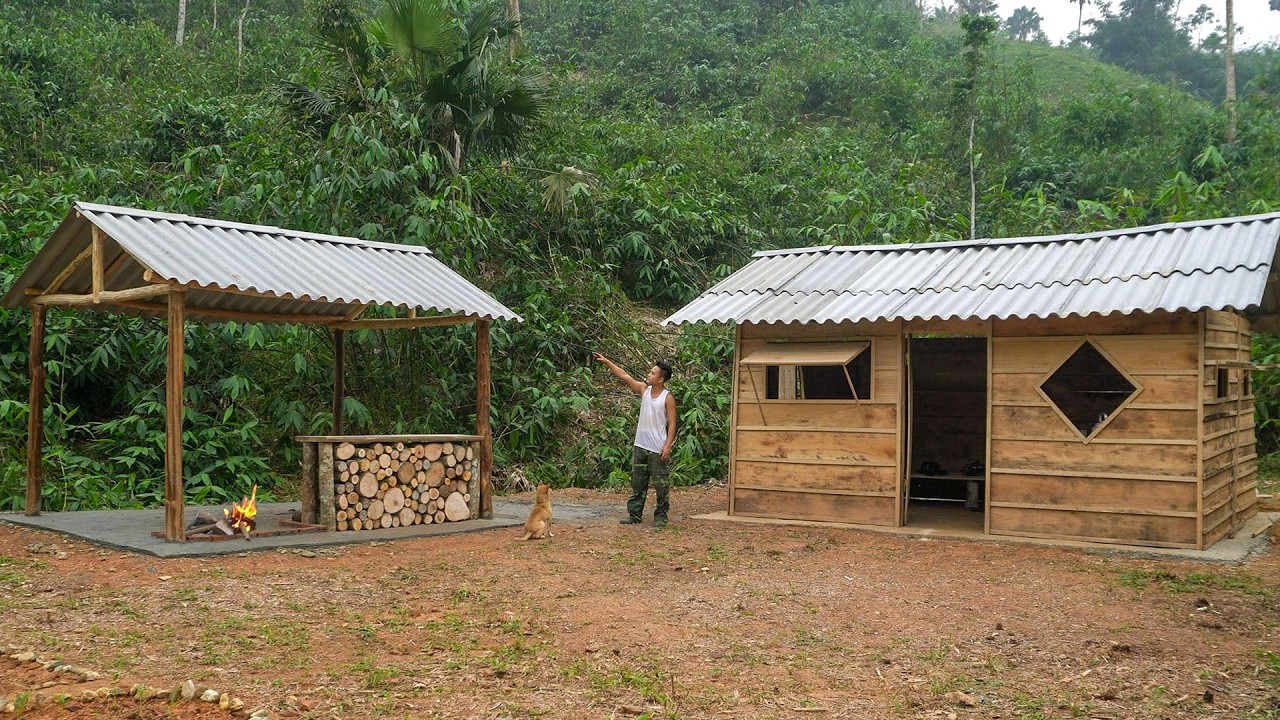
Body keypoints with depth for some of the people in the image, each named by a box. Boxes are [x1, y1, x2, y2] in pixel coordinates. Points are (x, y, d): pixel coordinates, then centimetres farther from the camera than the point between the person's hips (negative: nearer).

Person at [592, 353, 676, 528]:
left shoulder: (668, 398, -10)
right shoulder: (644, 390, 5)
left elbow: (672, 423, -11)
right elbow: (624, 376, 6)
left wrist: (668, 446, -18)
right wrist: (606, 362, 2)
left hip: (657, 449, -6)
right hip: (640, 446, 6)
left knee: (661, 484, 1)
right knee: (637, 482, 12)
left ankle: (661, 516, 8)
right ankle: (634, 514, 19)